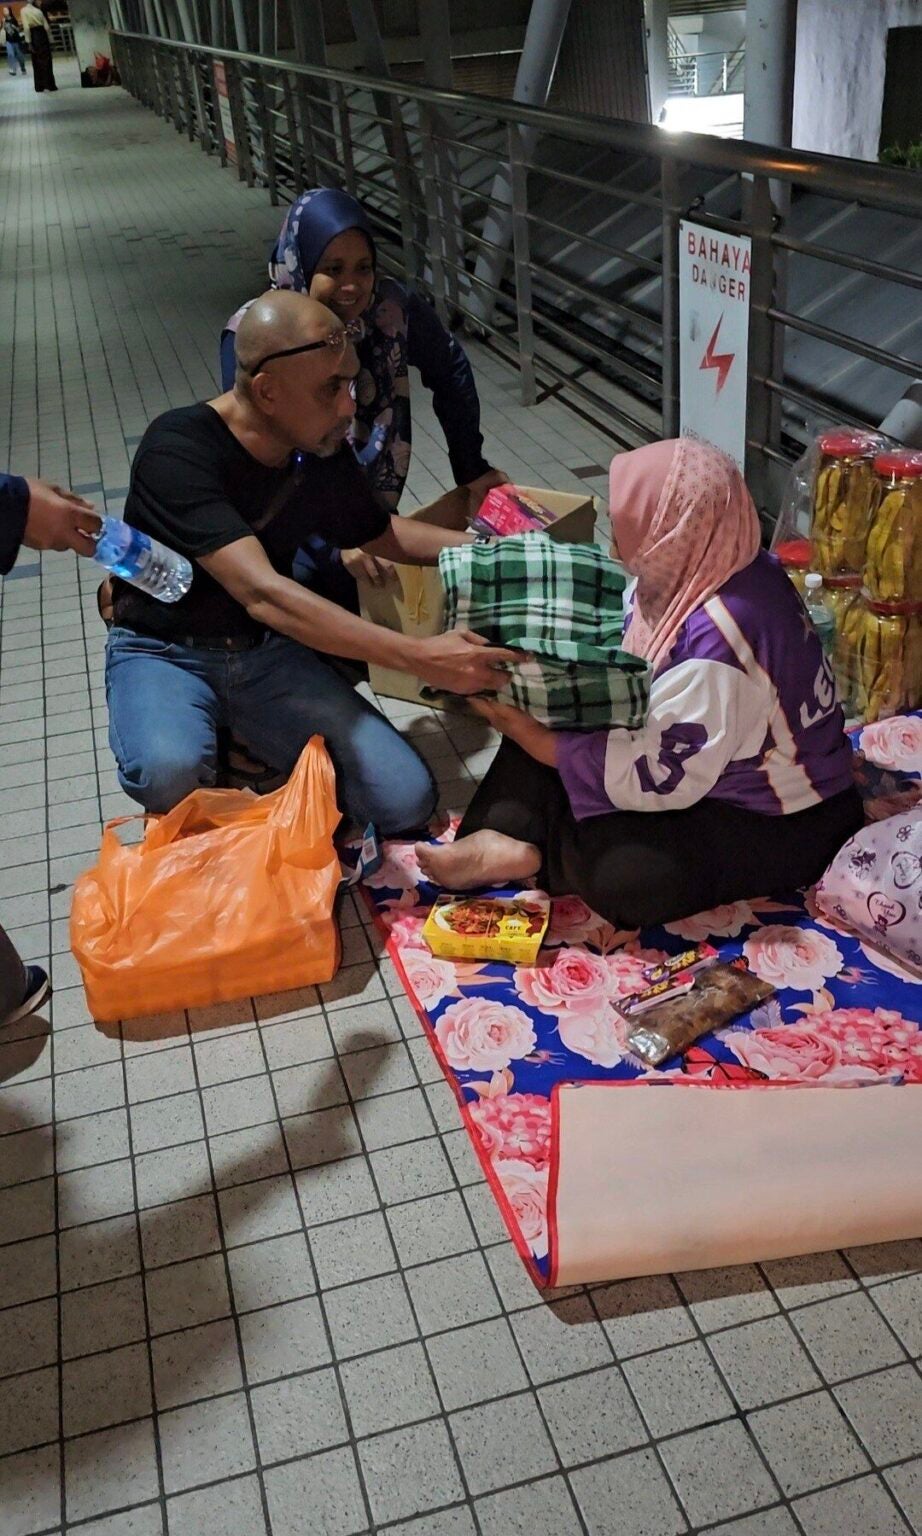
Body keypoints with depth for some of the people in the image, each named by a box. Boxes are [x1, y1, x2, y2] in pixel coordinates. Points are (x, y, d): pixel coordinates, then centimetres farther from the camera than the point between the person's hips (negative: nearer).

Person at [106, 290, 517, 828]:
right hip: (165, 653, -5)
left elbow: (382, 534, 17)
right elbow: (263, 593, -36)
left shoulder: (324, 453, -5)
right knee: (169, 772, -40)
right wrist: (419, 656, -41)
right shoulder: (179, 451, -25)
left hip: (268, 650, 5)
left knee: (406, 799, -13)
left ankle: (248, 749, 11)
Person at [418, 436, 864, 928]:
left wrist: (536, 740, -21)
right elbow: (633, 660, 8)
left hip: (779, 822, -9)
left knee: (617, 871, -30)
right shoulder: (704, 566, -7)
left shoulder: (719, 636, -33)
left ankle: (519, 842, -3)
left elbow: (660, 775, -28)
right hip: (712, 759, 9)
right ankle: (511, 839, -12)